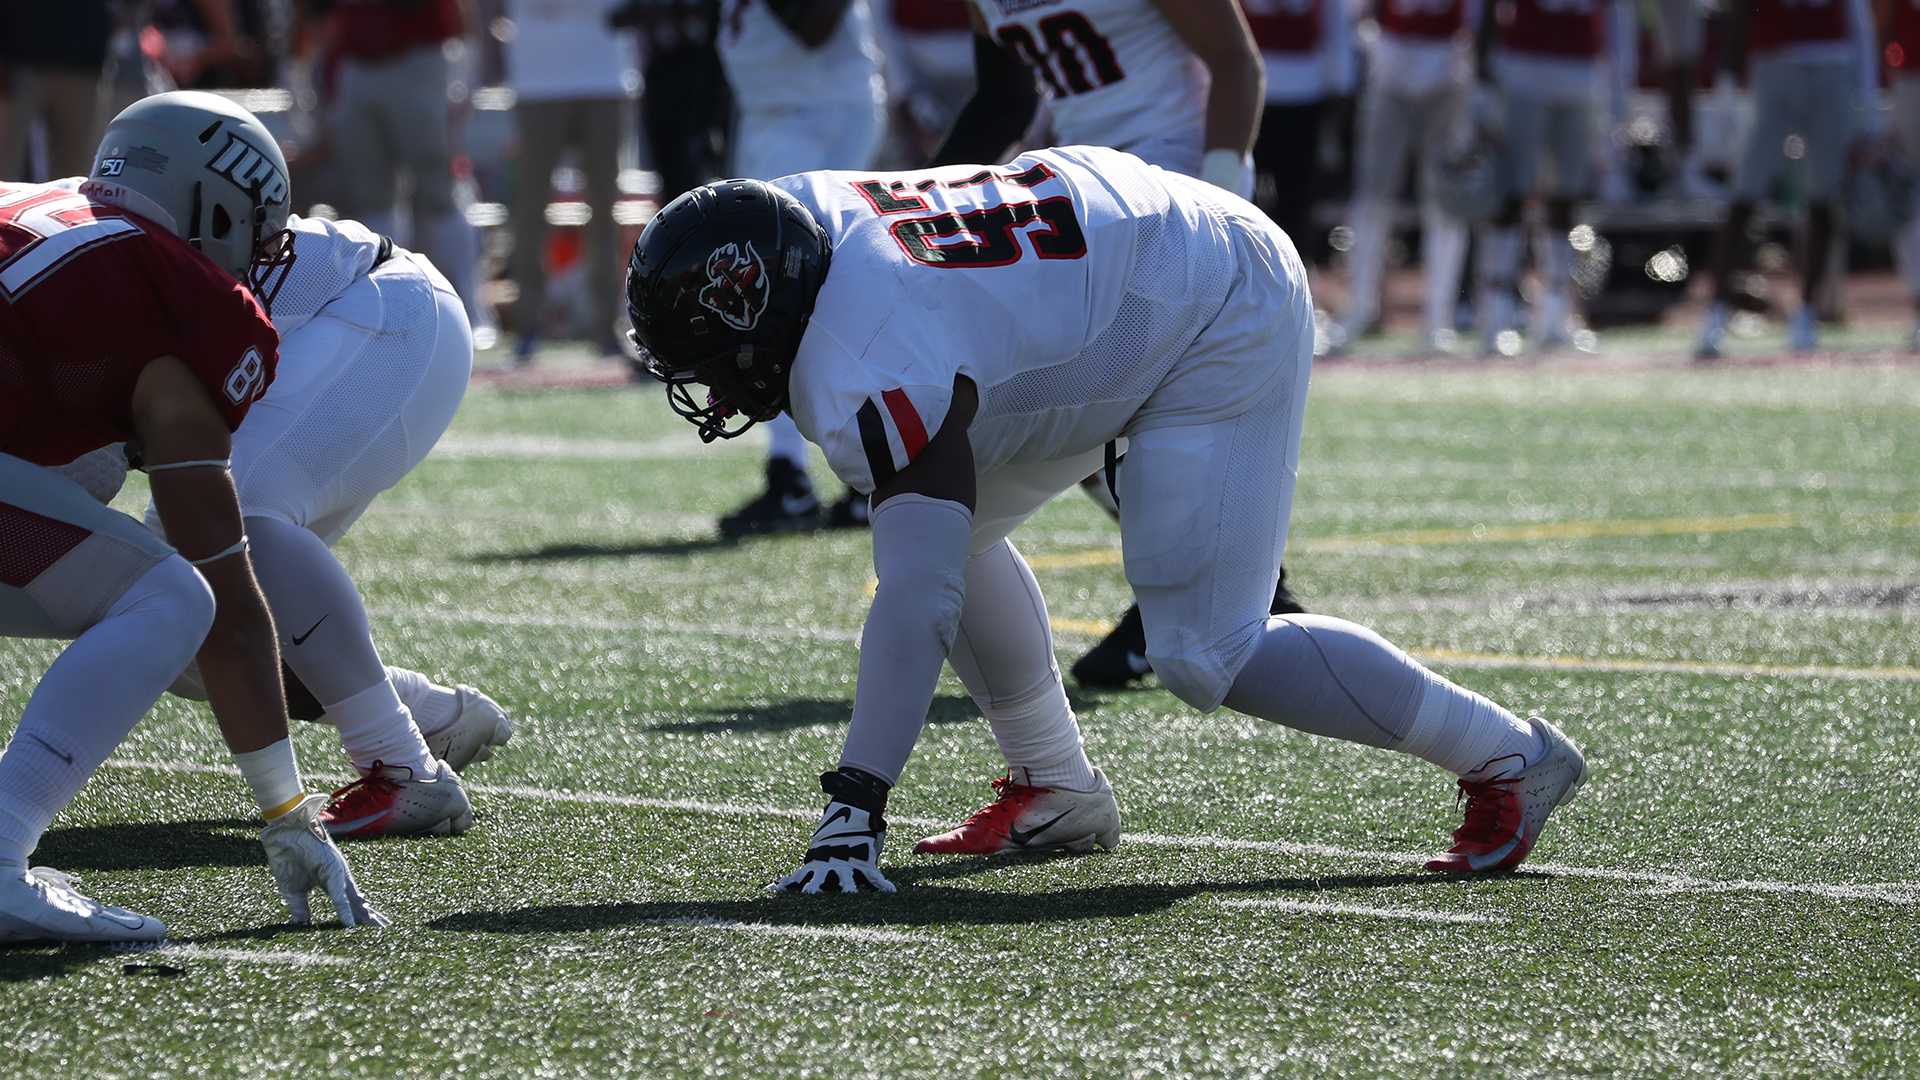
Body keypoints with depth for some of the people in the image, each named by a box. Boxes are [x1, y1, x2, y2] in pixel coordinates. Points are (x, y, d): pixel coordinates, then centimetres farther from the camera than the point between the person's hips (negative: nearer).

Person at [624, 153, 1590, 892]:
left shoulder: (876, 377, -33)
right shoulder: (799, 212, -8)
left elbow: (914, 601, -39)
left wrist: (852, 812, -39)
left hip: (1222, 325, -10)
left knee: (1203, 657, -12)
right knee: (948, 526, 9)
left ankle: (1509, 757, 0)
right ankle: (1061, 795, 20)